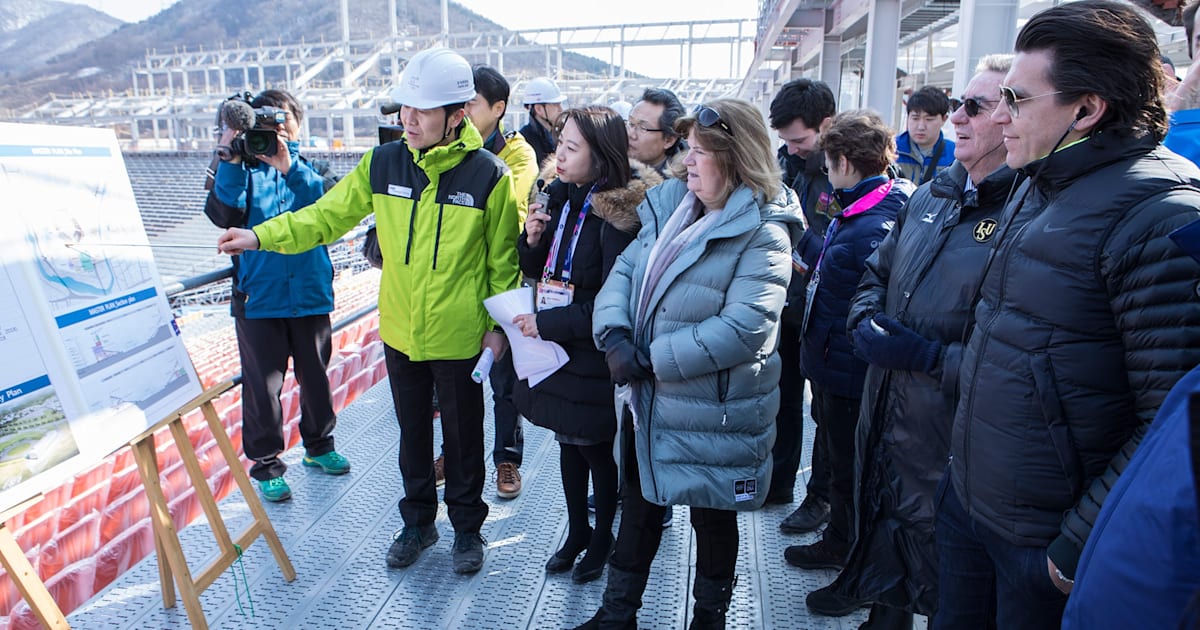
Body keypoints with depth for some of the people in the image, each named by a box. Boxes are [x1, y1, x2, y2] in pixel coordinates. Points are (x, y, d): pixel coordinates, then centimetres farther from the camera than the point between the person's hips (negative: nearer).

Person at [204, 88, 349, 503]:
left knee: (315, 375, 14)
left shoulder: (309, 168, 6)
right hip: (259, 295, -2)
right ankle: (266, 463, 19)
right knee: (262, 383, 4)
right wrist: (230, 161, -24)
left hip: (310, 292, 2)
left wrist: (288, 166, -27)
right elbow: (223, 213, -15)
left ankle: (319, 445, 34)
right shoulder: (243, 170, 3)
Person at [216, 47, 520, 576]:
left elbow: (504, 259, -5)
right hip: (399, 332, 4)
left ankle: (467, 526, 34)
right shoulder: (382, 164, -2)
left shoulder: (488, 174, -11)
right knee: (412, 431, 19)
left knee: (463, 433, 12)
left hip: (460, 336, -3)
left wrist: (499, 323, -5)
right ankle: (418, 521, 40)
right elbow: (328, 215, 2)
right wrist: (261, 236, -9)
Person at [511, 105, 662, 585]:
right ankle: (576, 531, 38)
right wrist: (532, 240, -8)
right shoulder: (561, 196, 4)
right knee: (568, 443, 18)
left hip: (594, 359, -7)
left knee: (596, 449, 10)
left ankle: (603, 537, 34)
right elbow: (540, 270, 13)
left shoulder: (620, 214, -19)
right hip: (554, 348, 7)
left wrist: (549, 324, -20)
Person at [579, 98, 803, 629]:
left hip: (714, 412, -6)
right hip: (649, 398, 7)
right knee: (639, 506, 21)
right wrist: (615, 333, -17)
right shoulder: (669, 205, 5)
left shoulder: (762, 232, -17)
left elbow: (744, 328, -26)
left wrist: (654, 358, -23)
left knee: (712, 517, 15)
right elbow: (624, 271, 2)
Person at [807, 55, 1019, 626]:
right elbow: (877, 272, 18)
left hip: (949, 447, -7)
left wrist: (930, 357, -25)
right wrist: (865, 321, 0)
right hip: (883, 416, 8)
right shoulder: (931, 196, 6)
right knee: (880, 531, 27)